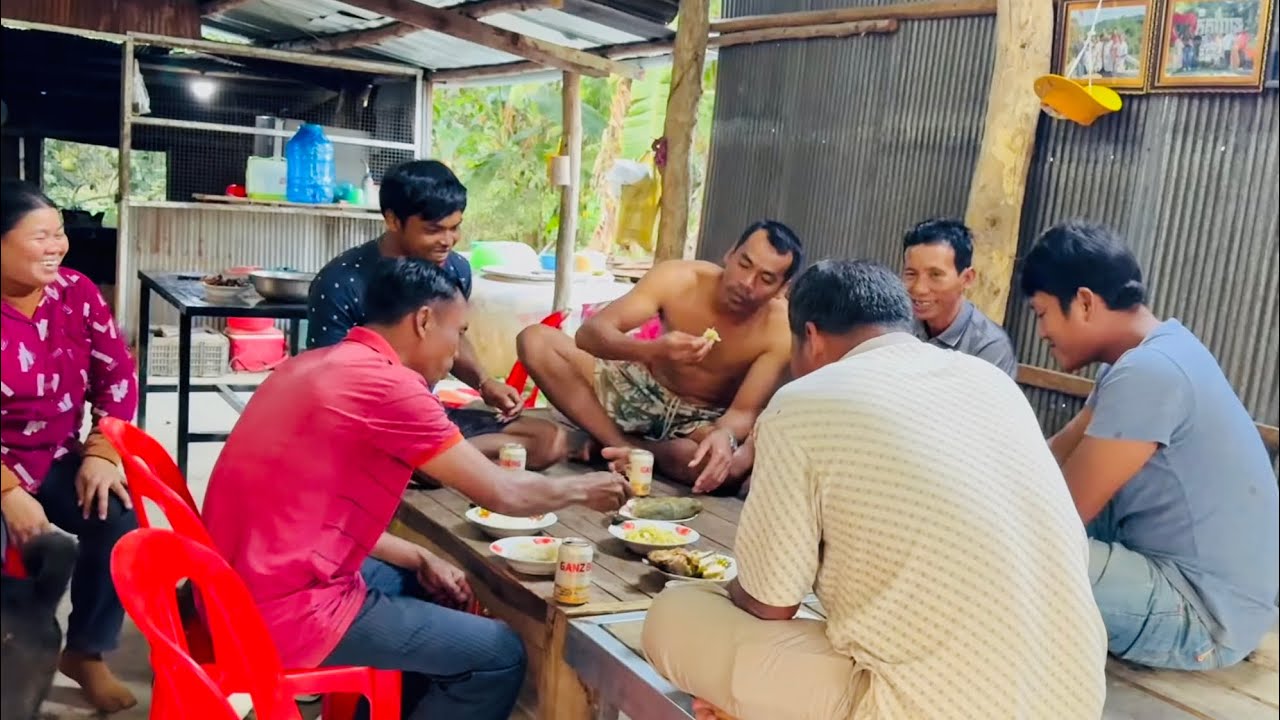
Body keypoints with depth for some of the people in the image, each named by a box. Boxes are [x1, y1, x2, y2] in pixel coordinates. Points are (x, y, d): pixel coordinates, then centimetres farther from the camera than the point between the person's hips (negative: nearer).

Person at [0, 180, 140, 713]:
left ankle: (85, 652, 2)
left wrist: (101, 453, -12)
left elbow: (116, 374, 0)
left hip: (57, 460, 4)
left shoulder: (76, 293, -2)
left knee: (119, 517, -20)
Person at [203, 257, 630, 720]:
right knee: (499, 655, 0)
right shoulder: (387, 383, -18)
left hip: (239, 593, 10)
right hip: (286, 612, -10)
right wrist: (583, 490, 4)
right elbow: (502, 493, -13)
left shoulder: (319, 366, 10)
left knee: (426, 589, 27)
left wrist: (420, 560, 12)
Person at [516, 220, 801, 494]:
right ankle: (622, 445, -20)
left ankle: (627, 453, -15)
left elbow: (743, 411, -22)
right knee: (534, 340, -19)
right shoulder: (678, 278, -21)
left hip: (702, 422, -1)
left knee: (735, 463, -40)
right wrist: (652, 349, -47)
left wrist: (725, 435, -48)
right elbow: (589, 333, -27)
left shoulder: (780, 329, -22)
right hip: (643, 390, 2)